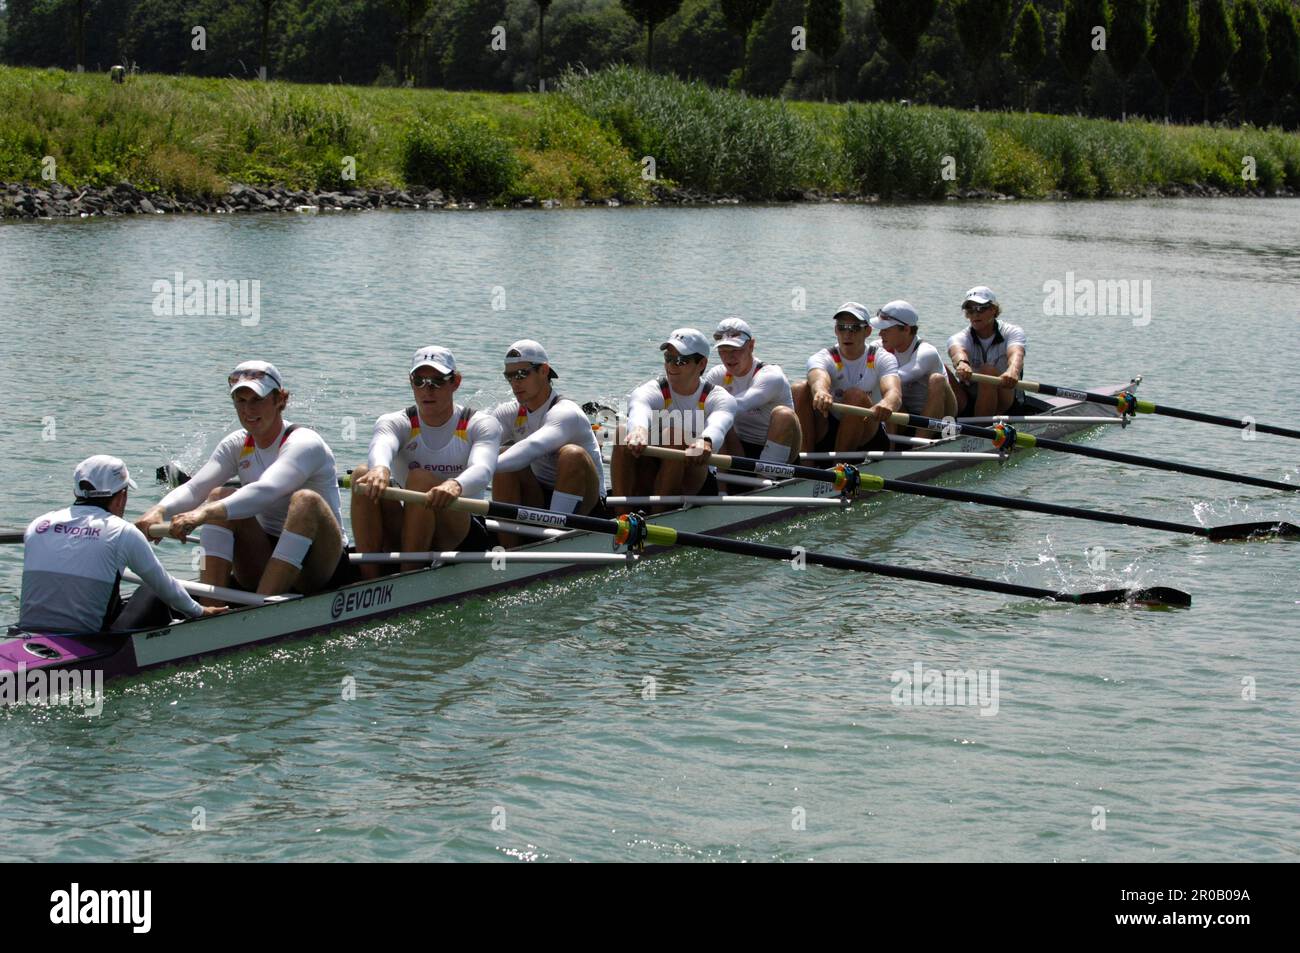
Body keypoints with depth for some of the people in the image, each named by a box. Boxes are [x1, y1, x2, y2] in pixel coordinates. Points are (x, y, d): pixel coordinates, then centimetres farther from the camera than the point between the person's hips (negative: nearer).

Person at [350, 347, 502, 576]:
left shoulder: (481, 425, 0)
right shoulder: (395, 422, 4)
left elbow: (482, 469, -24)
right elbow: (380, 447, -23)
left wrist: (456, 485, -49)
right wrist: (380, 469, -49)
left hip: (465, 534, -3)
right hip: (403, 536, 3)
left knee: (420, 479, -29)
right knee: (363, 474, -22)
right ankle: (369, 581, -27)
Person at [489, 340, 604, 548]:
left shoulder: (566, 412, -21)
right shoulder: (511, 413, 0)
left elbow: (534, 447, -42)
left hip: (584, 504, -6)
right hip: (541, 500, 6)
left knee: (572, 454, -33)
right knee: (505, 456, -19)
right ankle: (508, 548, -22)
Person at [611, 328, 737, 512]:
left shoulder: (718, 398, -3)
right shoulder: (650, 392, -3)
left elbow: (718, 424, -29)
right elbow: (638, 411, -29)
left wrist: (705, 441, -55)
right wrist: (638, 428, -56)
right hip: (646, 484, 2)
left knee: (671, 434, -30)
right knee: (624, 434, -27)